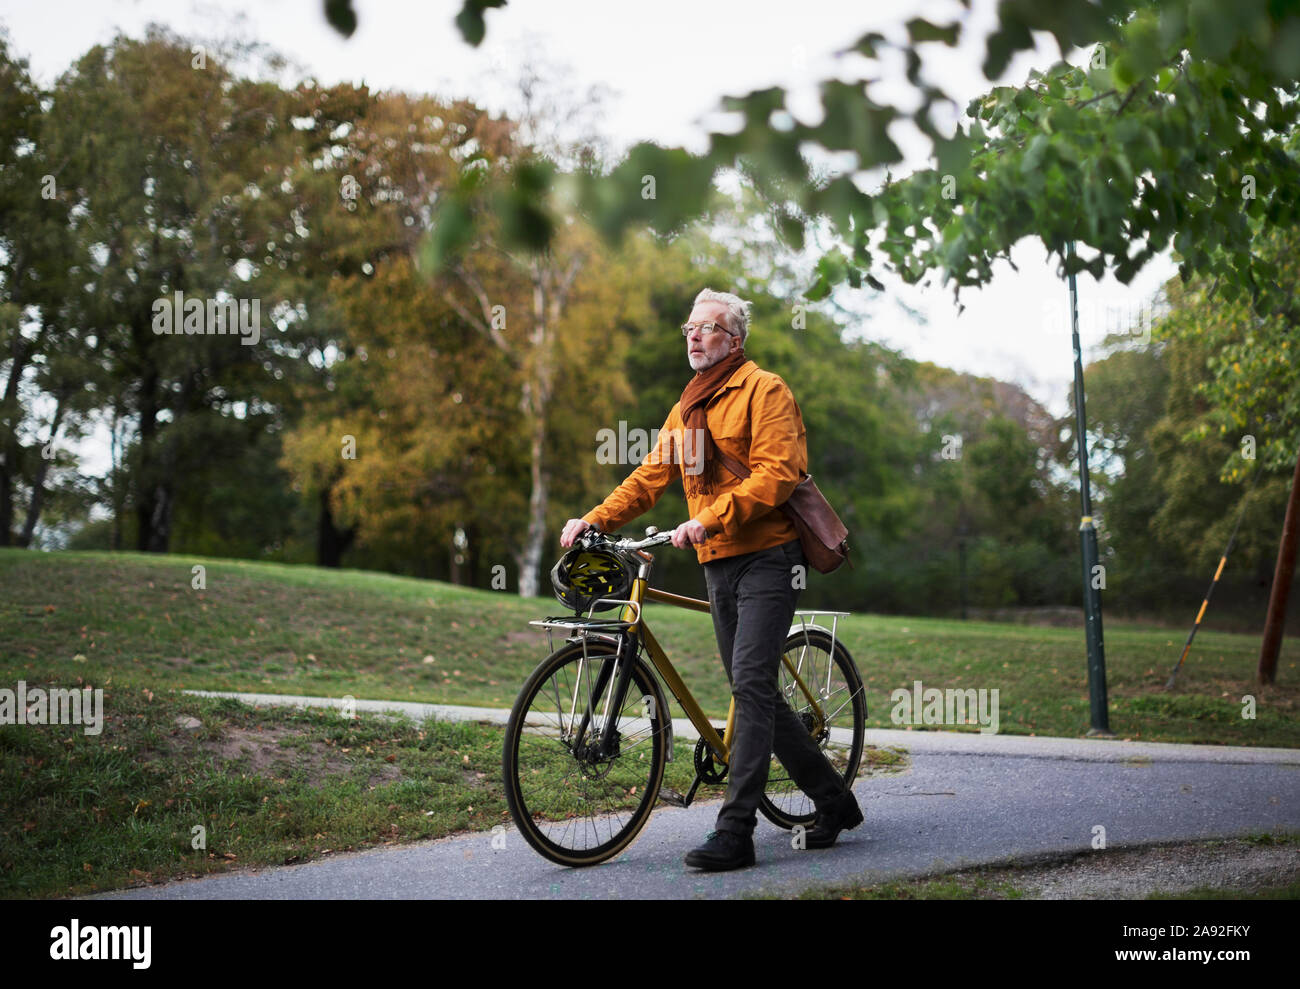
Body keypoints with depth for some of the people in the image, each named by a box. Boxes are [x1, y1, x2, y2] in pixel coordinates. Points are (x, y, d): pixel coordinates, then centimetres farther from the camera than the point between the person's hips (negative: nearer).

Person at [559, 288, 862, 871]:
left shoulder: (762, 390, -5)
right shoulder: (686, 410, 19)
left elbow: (776, 473, -17)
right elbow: (651, 477, 15)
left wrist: (710, 519, -26)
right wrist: (593, 521, 1)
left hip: (766, 558, -8)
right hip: (718, 565, 8)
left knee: (751, 685, -16)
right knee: (756, 694, 9)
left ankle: (734, 832, -18)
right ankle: (833, 801, 22)